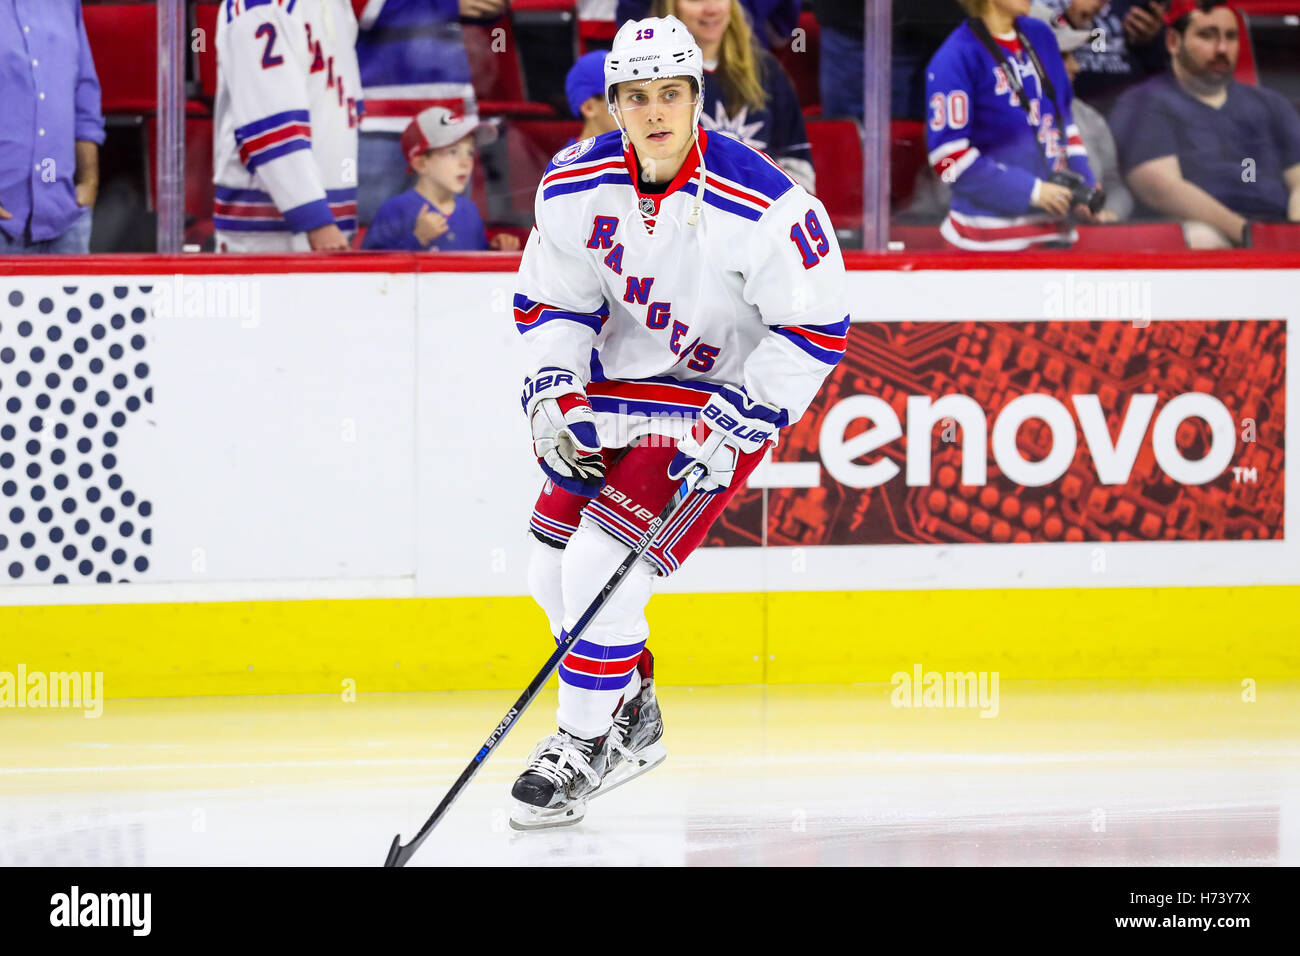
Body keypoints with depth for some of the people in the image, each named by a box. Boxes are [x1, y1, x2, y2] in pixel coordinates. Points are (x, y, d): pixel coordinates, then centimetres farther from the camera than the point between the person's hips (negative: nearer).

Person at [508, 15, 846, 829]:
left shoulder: (764, 206, -24)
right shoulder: (574, 188, -9)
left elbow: (816, 328, -17)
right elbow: (552, 300, 5)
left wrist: (733, 427, -21)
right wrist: (553, 390, -10)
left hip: (726, 391, -6)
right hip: (617, 380, 6)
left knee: (603, 564, -18)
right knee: (555, 568, 8)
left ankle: (585, 744, -2)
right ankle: (632, 719, 30)